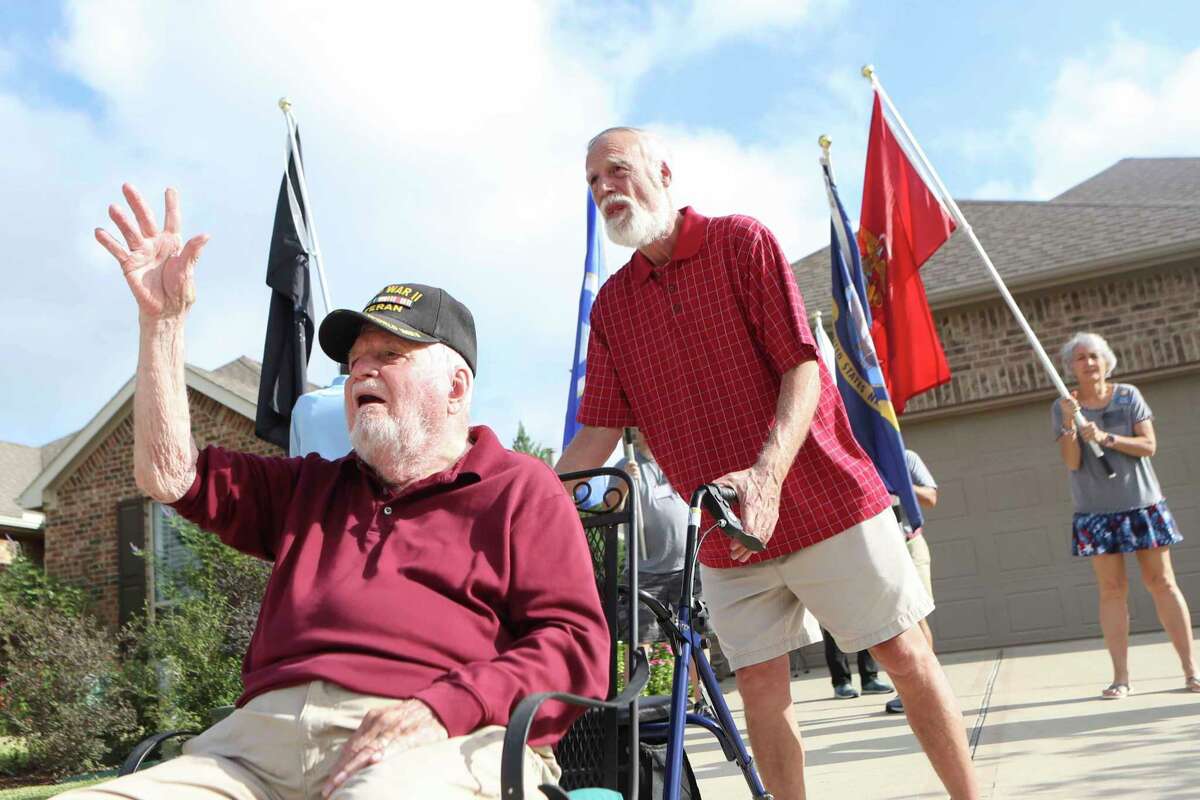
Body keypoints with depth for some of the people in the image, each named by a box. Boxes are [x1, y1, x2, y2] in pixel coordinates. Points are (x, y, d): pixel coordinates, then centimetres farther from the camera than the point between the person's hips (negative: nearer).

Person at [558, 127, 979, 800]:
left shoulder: (742, 242, -5)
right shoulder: (612, 304, 6)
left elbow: (803, 367, -13)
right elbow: (599, 430, 5)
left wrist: (768, 475, -27)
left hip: (826, 500, -3)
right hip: (728, 536, 4)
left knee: (907, 657, 3)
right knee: (760, 687, 6)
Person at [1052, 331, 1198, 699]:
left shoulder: (1128, 395, 2)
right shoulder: (1063, 408, 2)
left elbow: (1149, 445, -5)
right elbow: (1072, 463, -4)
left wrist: (1106, 437, -18)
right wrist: (1070, 424, -18)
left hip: (1141, 502, 0)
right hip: (1096, 510, 0)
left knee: (1162, 582, 2)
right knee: (1111, 589, -1)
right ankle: (1120, 676, 2)